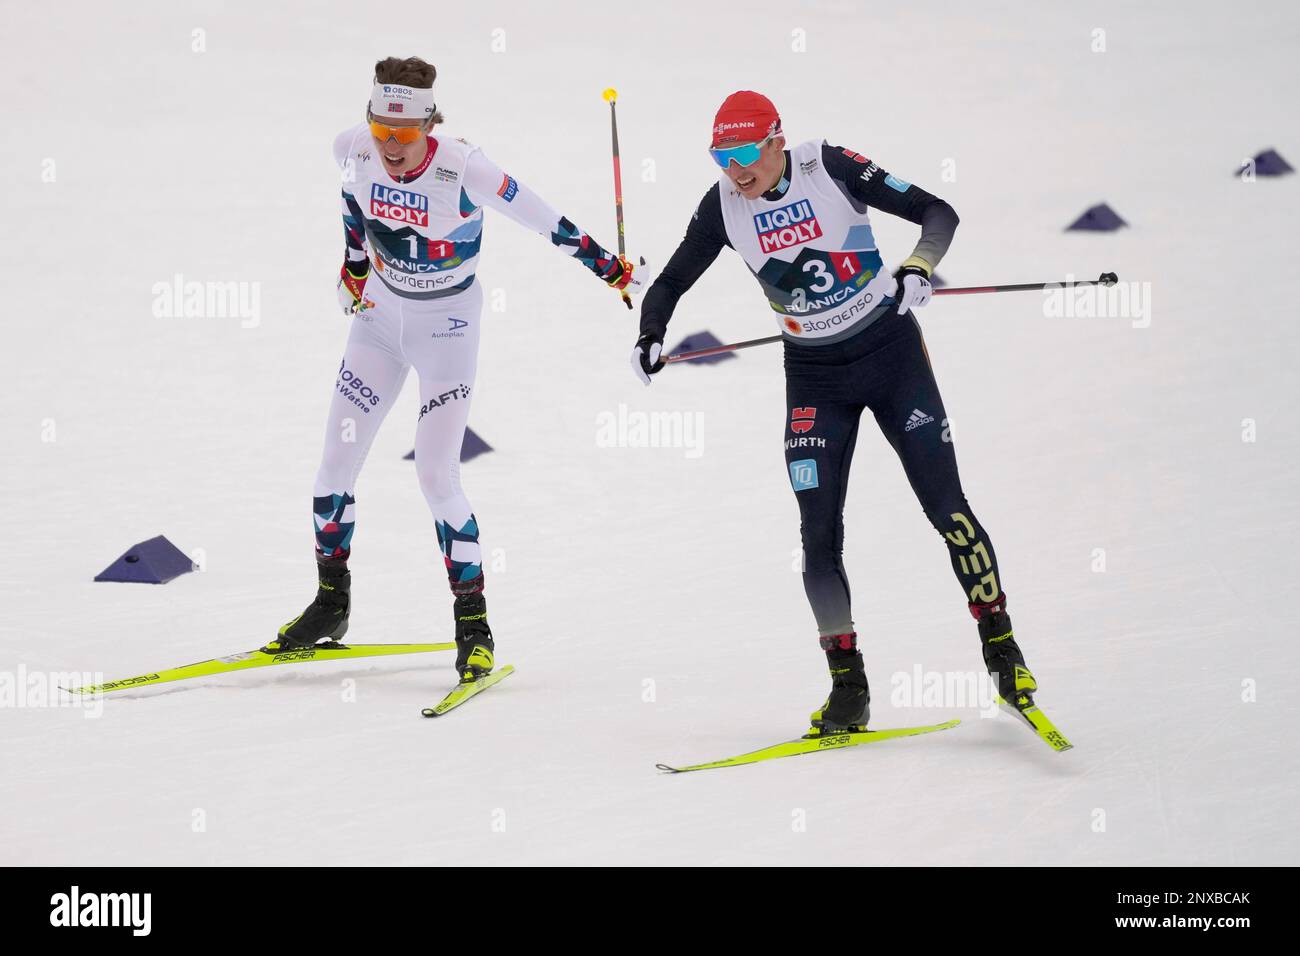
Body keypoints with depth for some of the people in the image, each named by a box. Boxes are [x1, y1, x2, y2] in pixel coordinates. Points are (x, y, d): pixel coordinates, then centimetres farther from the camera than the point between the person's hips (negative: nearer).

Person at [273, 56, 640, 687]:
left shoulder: (464, 170, -28)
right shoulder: (353, 150, -15)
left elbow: (544, 222, -18)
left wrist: (610, 268, -10)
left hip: (447, 327, -5)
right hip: (380, 313, 5)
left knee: (436, 475, -14)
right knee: (335, 463, 5)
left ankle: (473, 624, -3)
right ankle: (331, 604, 23)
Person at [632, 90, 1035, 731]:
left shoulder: (831, 169, -15)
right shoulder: (723, 206, -6)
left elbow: (938, 213, -12)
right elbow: (672, 280, 3)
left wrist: (919, 269, -31)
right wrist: (649, 336, -17)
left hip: (891, 351, -3)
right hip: (814, 378, 3)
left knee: (945, 505, -6)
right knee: (819, 534, -5)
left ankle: (1001, 648, 5)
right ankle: (848, 686, 2)